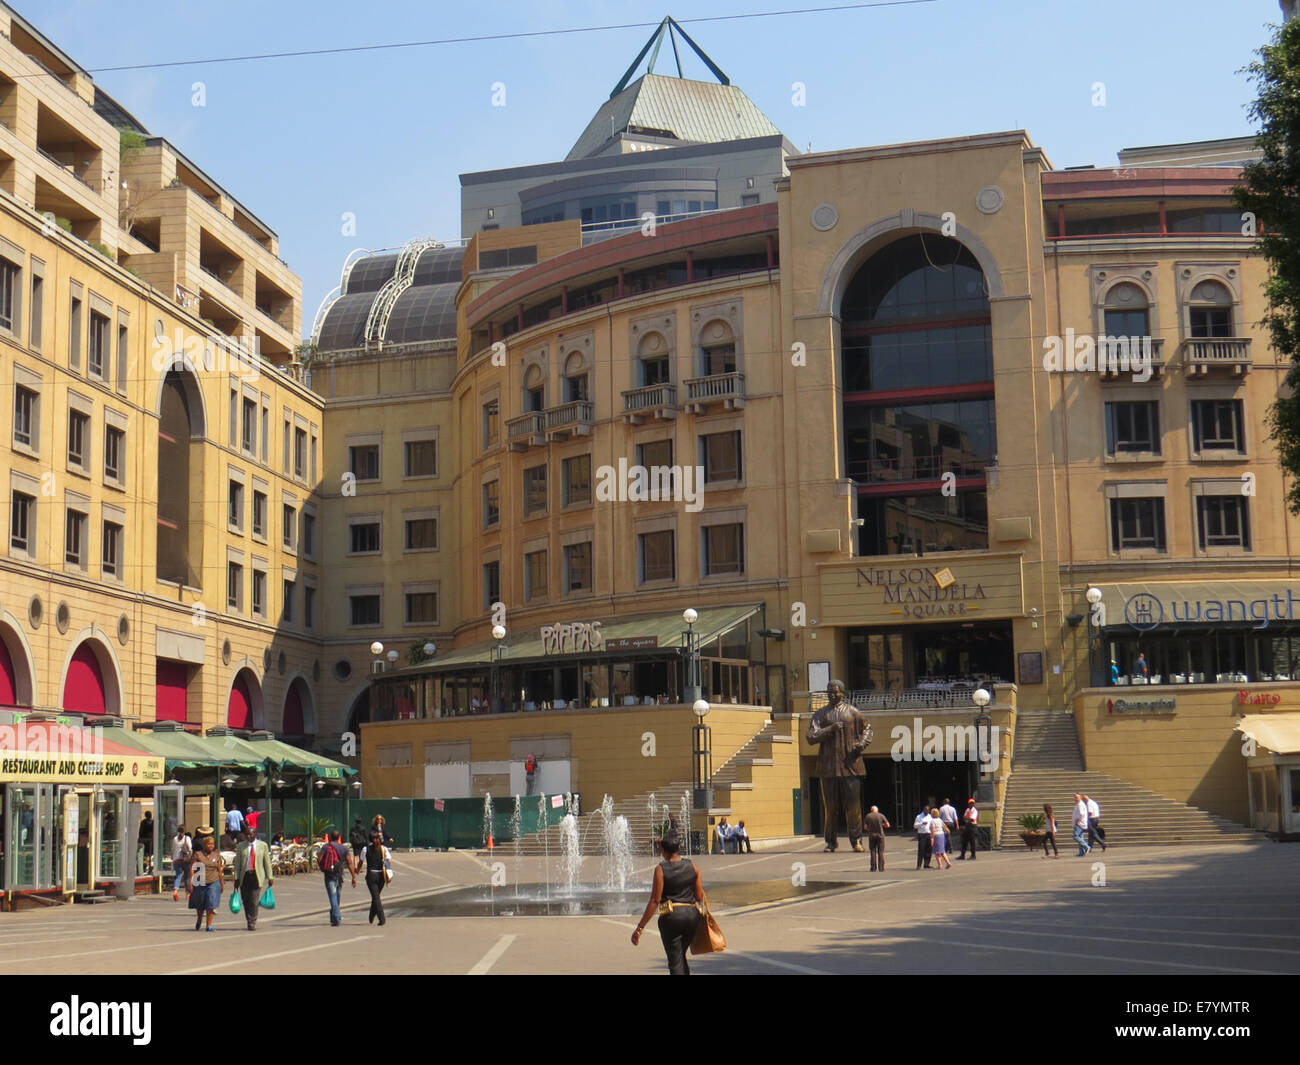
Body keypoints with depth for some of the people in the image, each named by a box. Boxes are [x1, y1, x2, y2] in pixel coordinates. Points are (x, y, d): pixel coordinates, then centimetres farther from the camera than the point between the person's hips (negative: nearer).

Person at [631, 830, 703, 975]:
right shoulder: (692, 866, 3)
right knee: (681, 956, 22)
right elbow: (699, 896, 5)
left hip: (671, 916, -4)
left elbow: (655, 901, -11)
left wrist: (640, 927, -8)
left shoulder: (660, 869, -9)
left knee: (675, 960, 2)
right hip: (692, 914, 5)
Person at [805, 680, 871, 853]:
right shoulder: (820, 714, 8)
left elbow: (866, 729, 19)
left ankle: (856, 840, 5)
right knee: (830, 806, 2)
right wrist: (830, 729, -14)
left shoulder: (852, 712, 9)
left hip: (849, 765, -1)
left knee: (853, 805, -3)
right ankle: (831, 842, 9)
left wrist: (861, 743, -1)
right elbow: (811, 737, -1)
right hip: (828, 766, 1)